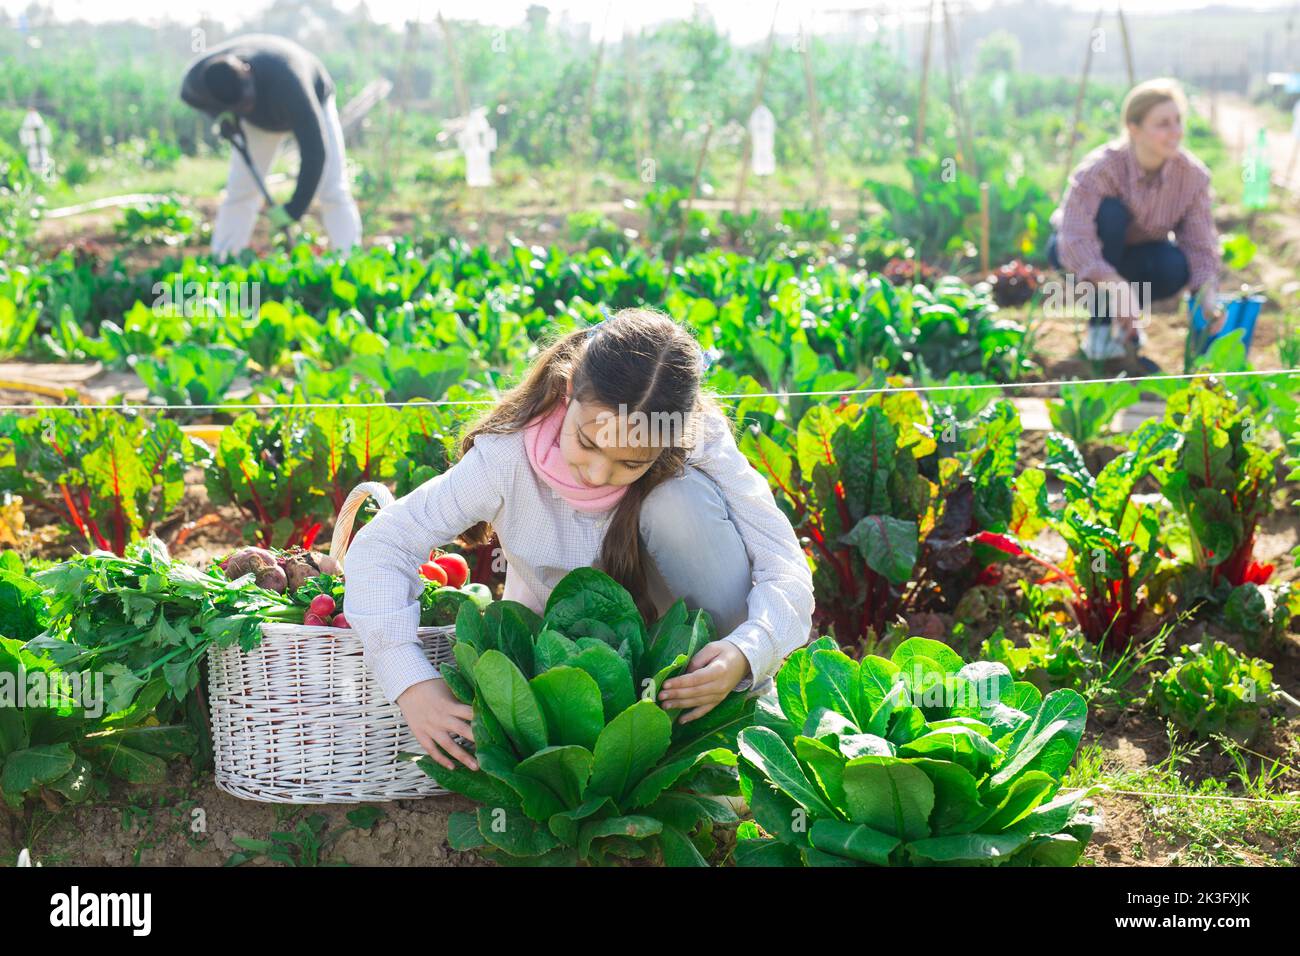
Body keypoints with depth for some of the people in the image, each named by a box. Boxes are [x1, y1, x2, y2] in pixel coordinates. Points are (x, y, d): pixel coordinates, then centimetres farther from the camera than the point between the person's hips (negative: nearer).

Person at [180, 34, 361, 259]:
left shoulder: (286, 80, -48)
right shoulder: (198, 77, -33)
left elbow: (314, 150, -44)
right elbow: (189, 94, -5)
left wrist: (295, 208, -40)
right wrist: (219, 114, -24)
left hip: (313, 104, -3)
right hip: (259, 121, 3)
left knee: (333, 191, -13)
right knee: (239, 190, -5)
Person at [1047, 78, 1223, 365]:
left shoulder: (1193, 175, -19)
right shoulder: (1099, 168, -32)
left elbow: (1201, 245, -18)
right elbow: (1075, 240, -42)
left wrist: (1208, 297, -38)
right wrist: (1116, 286, -56)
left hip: (1136, 254, 3)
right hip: (1078, 249, -3)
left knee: (1175, 268, -31)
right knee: (1111, 211, -35)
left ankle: (1126, 318, 2)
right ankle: (1100, 325, -23)